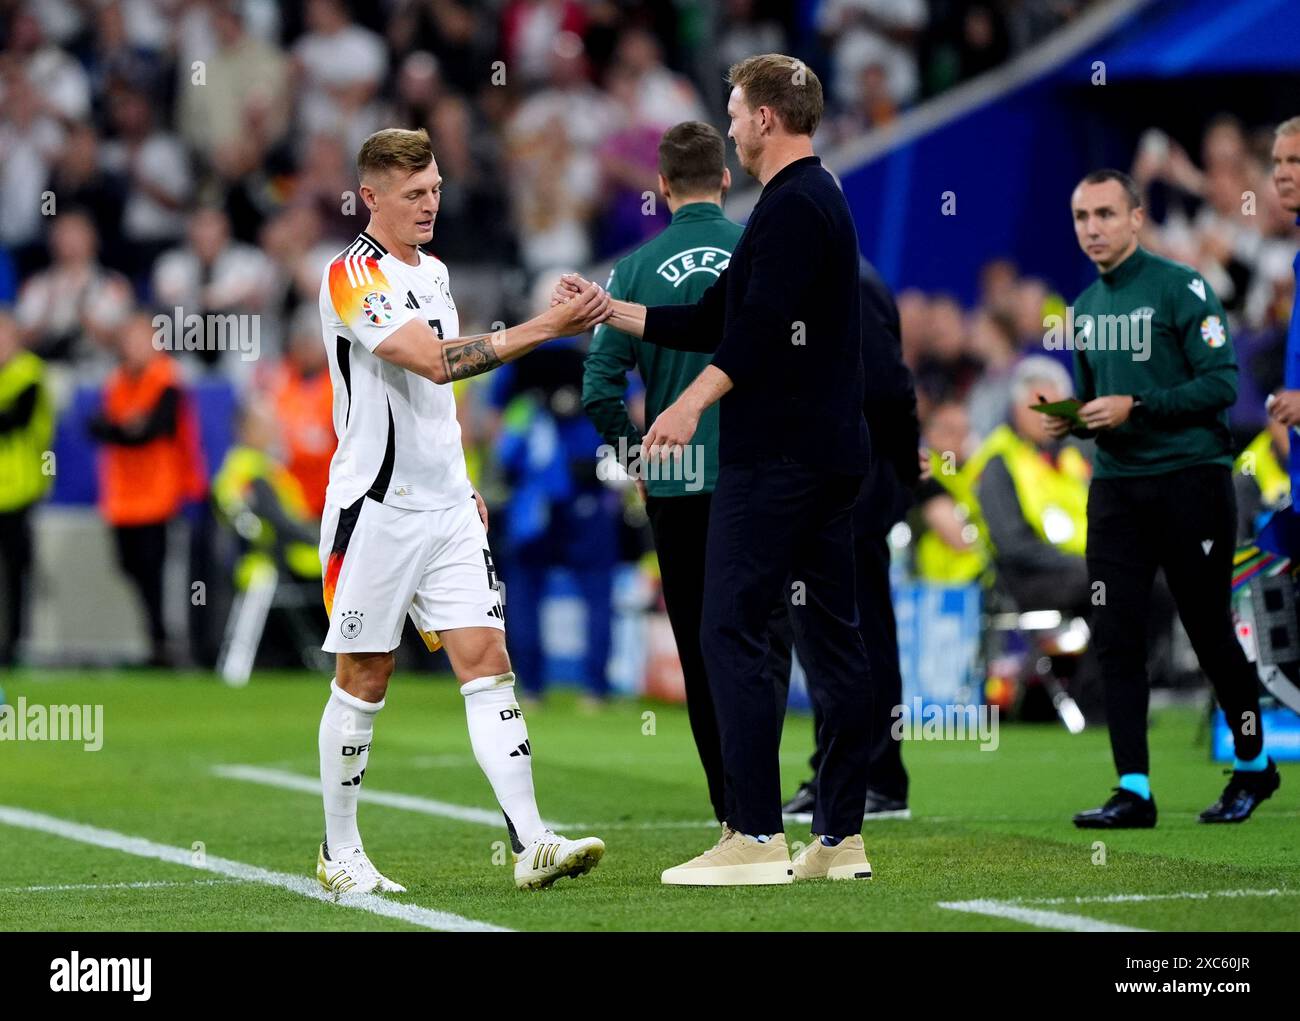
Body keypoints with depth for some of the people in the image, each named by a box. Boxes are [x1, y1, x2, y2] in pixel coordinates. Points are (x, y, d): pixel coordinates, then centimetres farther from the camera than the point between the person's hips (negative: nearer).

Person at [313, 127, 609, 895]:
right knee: (364, 680, 2)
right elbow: (434, 360, -27)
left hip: (446, 507, 7)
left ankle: (532, 845, -11)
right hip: (377, 509, -7)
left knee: (487, 660, -4)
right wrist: (540, 330, -31)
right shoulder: (354, 278, -14)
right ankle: (340, 855, 15)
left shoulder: (434, 272, 13)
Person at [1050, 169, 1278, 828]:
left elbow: (1220, 383, -15)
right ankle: (1134, 791, -3)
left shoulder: (1181, 288, -9)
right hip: (1115, 486, 6)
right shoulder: (1086, 307, 13)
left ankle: (1254, 766, 23)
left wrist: (1135, 407, -21)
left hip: (1190, 478, -6)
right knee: (1114, 637, -4)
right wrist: (1071, 420, 2)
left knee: (1210, 631, 3)